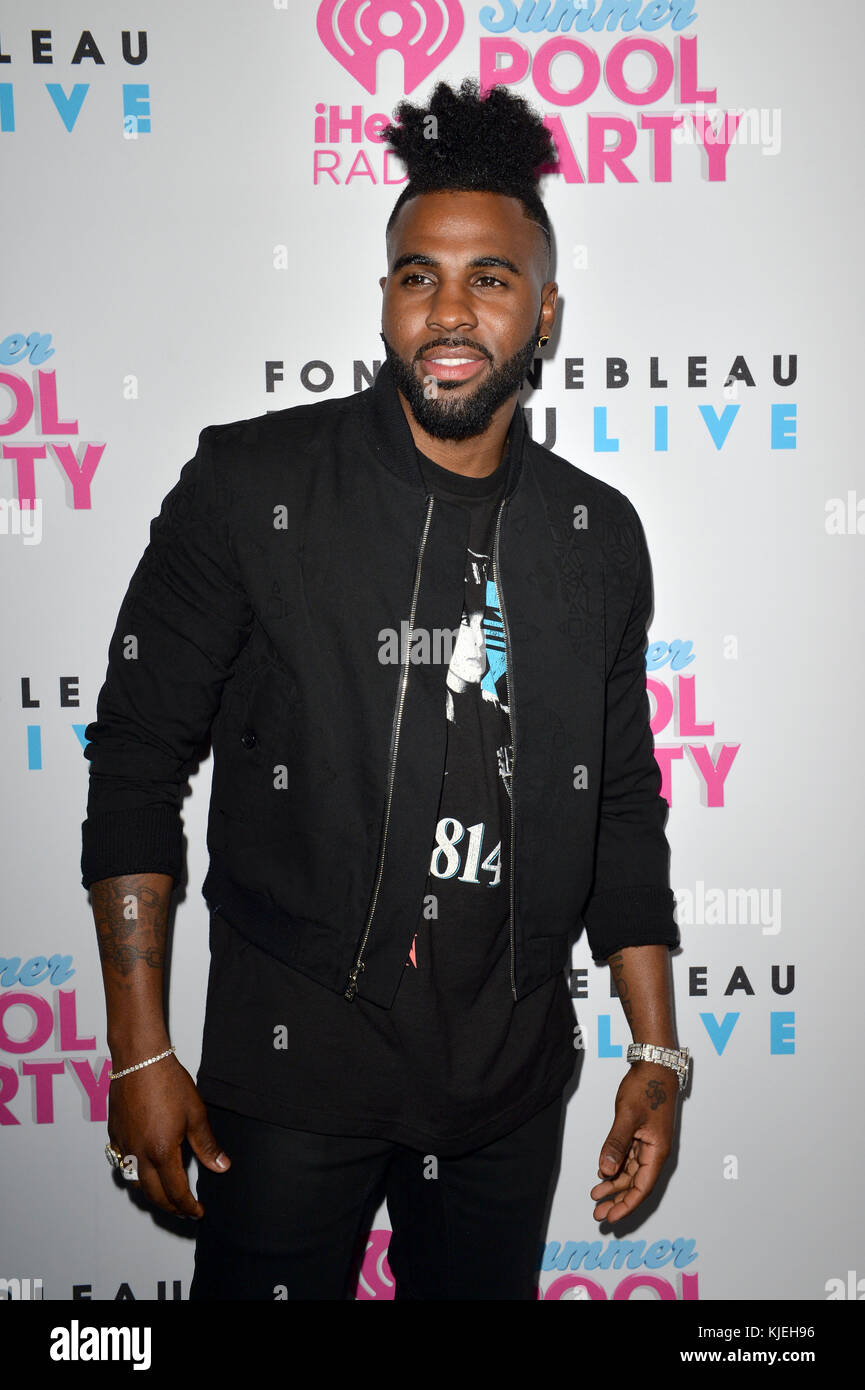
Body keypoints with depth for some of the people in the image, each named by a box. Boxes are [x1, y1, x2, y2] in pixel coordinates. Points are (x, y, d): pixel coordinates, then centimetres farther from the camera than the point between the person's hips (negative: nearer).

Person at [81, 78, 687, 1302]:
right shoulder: (251, 487, -8)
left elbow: (623, 803, 9)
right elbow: (139, 757, -6)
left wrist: (658, 1052, 6)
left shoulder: (599, 536, 3)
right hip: (290, 1063, -3)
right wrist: (140, 1054, -9)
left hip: (513, 1079, 4)